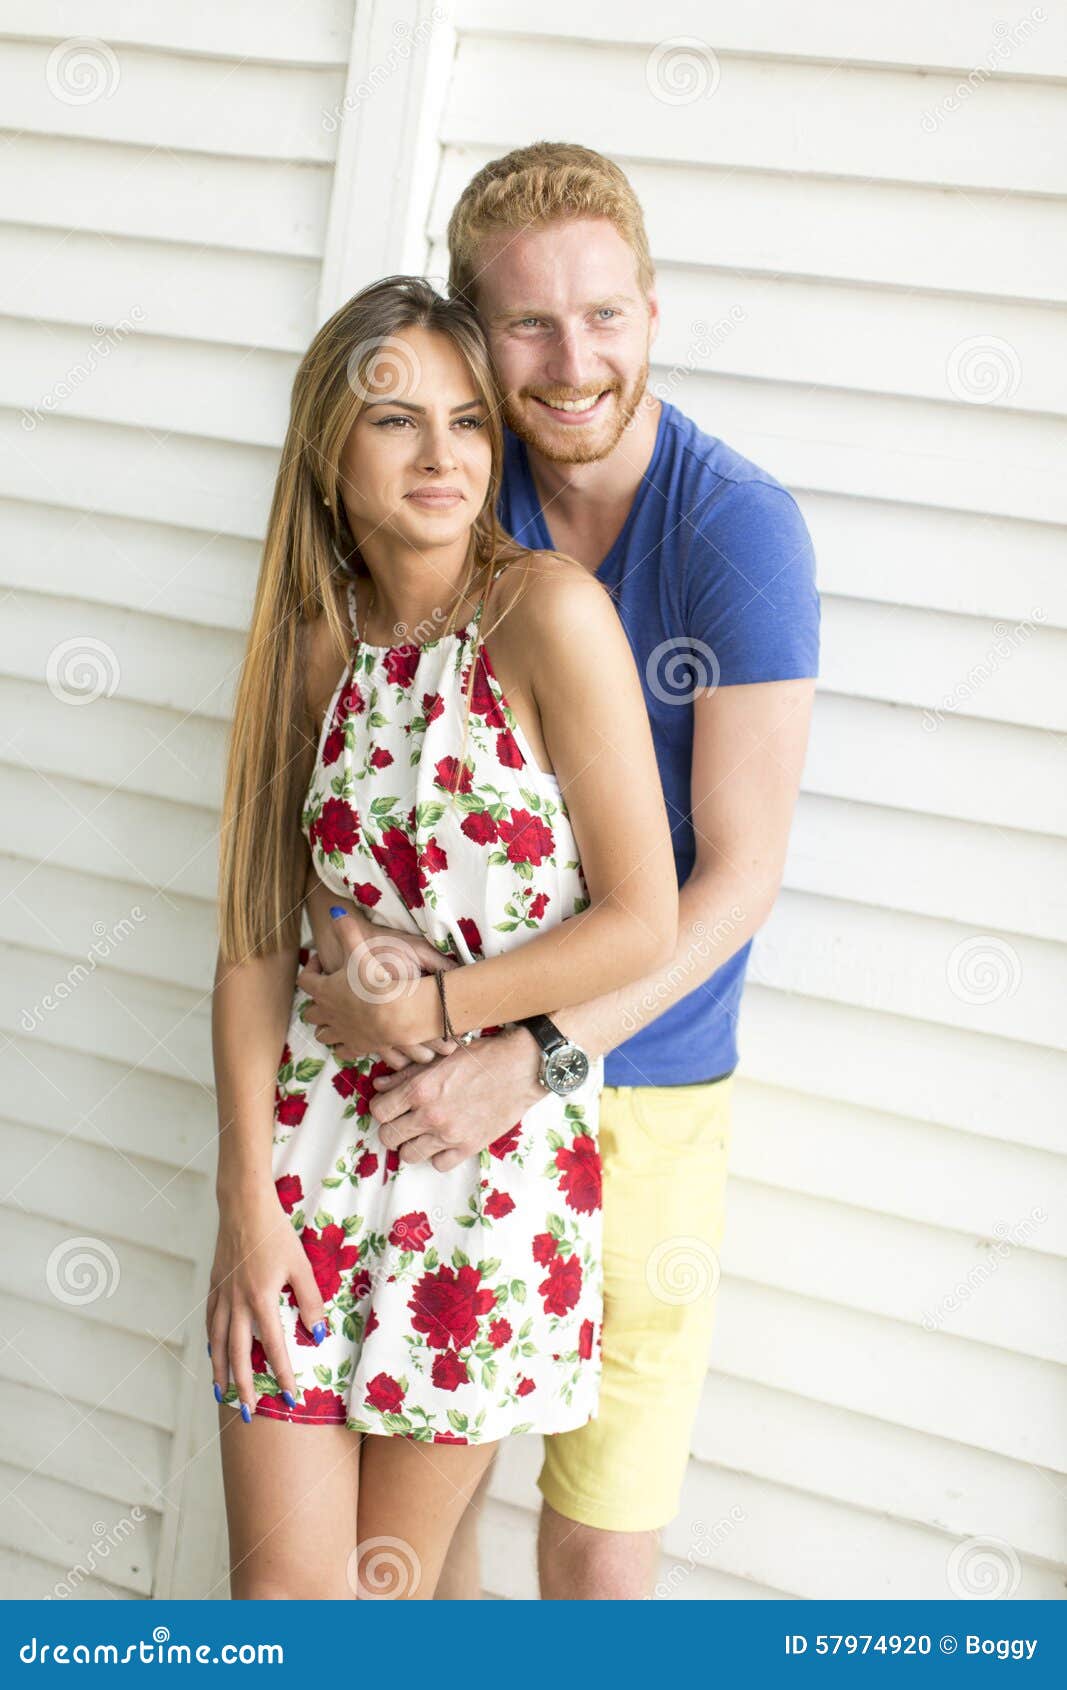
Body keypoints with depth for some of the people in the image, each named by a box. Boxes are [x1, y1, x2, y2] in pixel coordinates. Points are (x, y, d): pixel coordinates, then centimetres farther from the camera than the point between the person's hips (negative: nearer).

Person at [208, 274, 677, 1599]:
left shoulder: (548, 612, -13)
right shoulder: (314, 644, 1)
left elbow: (642, 923, -13)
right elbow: (258, 938, 1)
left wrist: (436, 1004, -10)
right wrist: (246, 1200, -5)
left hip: (500, 1144, -3)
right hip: (319, 1126, 3)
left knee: (387, 1577, 13)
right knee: (281, 1584, 7)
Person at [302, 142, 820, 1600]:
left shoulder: (739, 528, -14)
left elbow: (741, 872, -15)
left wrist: (534, 1063, -22)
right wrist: (338, 940, -18)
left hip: (644, 1075, -3)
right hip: (438, 1051, 3)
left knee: (600, 1551, 2)